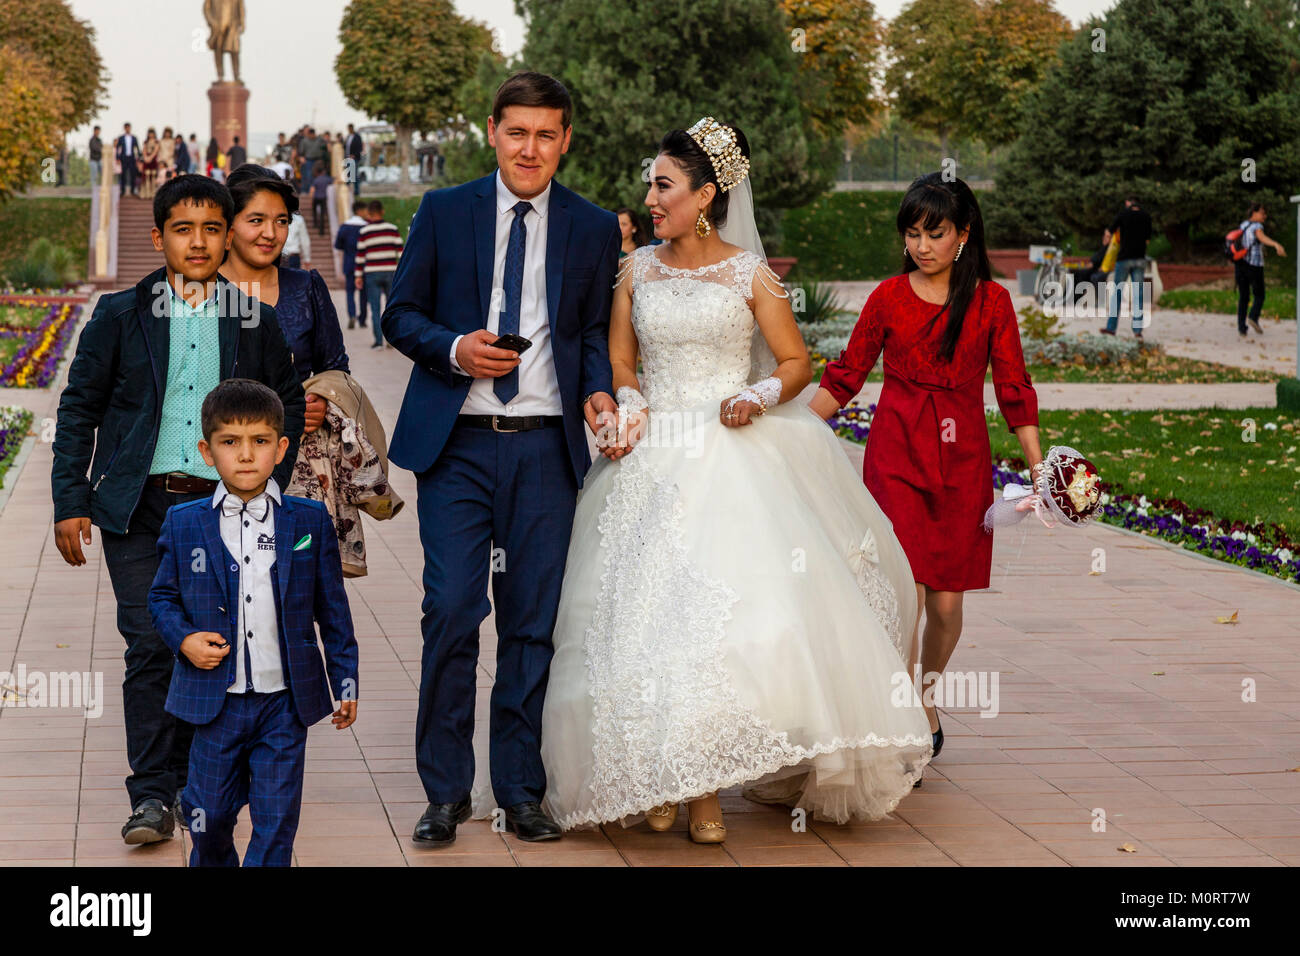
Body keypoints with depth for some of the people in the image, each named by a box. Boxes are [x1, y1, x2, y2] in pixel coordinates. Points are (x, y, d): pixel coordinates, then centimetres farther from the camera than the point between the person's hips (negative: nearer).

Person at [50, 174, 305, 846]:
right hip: (139, 507, -1)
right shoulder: (120, 316, 5)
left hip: (223, 507, 1)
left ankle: (189, 781, 18)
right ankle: (152, 794, -2)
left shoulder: (256, 323, 8)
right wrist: (70, 502, 2)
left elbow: (288, 405, 17)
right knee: (150, 646, -7)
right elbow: (79, 410, 8)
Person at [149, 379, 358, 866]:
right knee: (209, 815, 9)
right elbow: (161, 596, 11)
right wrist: (183, 639, -9)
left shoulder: (310, 521, 0)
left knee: (276, 821, 1)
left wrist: (345, 680, 6)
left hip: (285, 702, 0)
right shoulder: (183, 523, 0)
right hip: (215, 702, 1)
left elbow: (333, 608, 6)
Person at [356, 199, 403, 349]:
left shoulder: (364, 232, -3)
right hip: (390, 272, 1)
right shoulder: (392, 229, 0)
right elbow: (400, 251, 1)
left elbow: (360, 255, -1)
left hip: (372, 273, -1)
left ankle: (379, 340, -4)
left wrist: (358, 276, 6)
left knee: (375, 308, 2)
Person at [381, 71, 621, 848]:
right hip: (456, 443, -1)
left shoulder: (595, 229, 10)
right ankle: (446, 792, 6)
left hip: (546, 445, 1)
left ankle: (521, 791, 14)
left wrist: (599, 391, -8)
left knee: (534, 622, 4)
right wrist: (454, 348, -10)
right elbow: (401, 313, 8)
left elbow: (597, 332, 12)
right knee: (451, 613, -6)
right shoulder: (443, 213, 7)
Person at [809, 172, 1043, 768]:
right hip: (896, 456, -1)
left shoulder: (990, 301, 3)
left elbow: (1013, 389, 5)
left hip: (961, 460, 1)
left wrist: (1039, 469, 1)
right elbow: (844, 377, 9)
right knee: (906, 595, -12)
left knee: (946, 601, 4)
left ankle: (928, 697, 32)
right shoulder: (889, 298, 3)